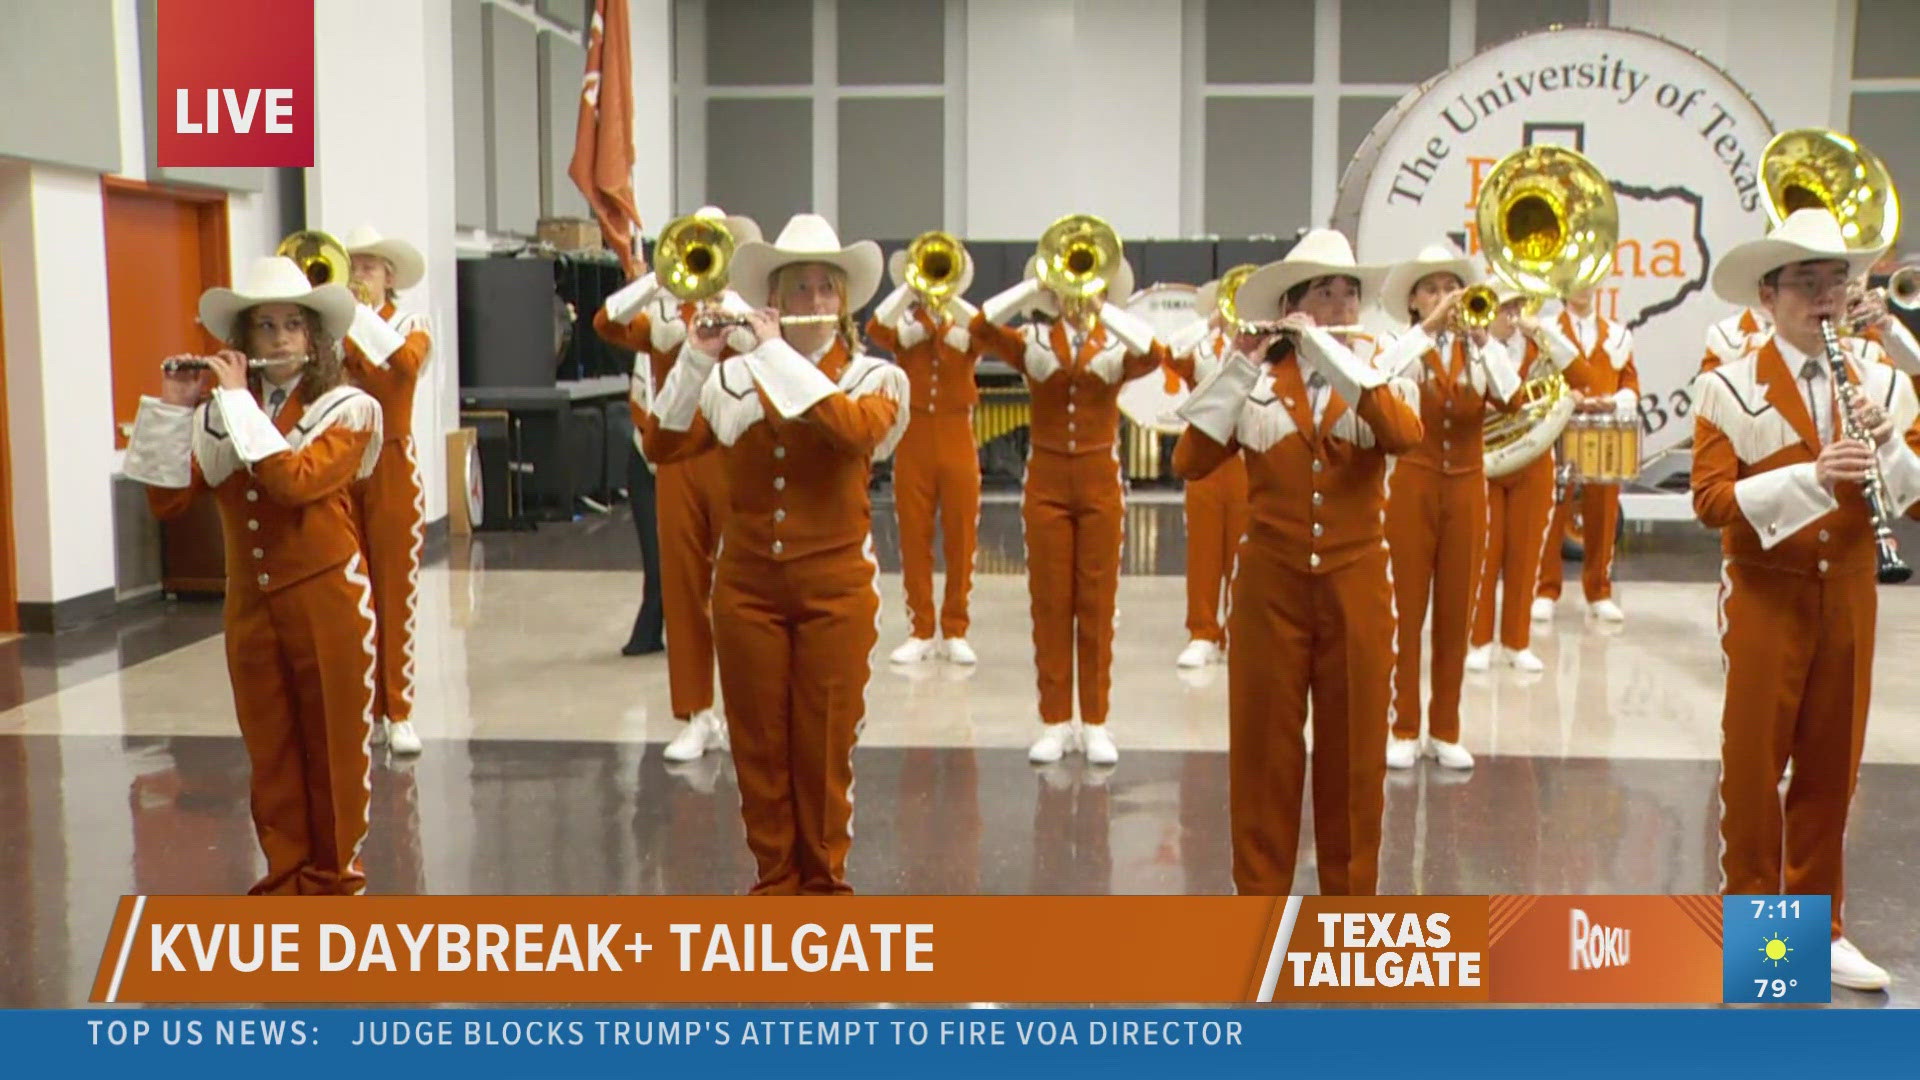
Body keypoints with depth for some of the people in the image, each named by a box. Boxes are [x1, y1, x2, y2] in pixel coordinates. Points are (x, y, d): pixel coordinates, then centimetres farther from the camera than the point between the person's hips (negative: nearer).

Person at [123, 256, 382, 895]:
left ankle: (335, 872, 20)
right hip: (250, 601, 4)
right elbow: (166, 501, -2)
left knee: (334, 736, 5)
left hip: (326, 596, -4)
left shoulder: (347, 408, -7)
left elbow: (297, 480, -24)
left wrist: (239, 398, -20)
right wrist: (172, 409, -9)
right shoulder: (218, 413, 4)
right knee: (268, 743, 12)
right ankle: (286, 871, 26)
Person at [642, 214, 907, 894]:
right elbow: (662, 446, -3)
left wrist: (778, 353, -21)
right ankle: (775, 877, 25)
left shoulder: (875, 378, 0)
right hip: (747, 583, 2)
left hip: (835, 587, -2)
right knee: (758, 742, 9)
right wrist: (696, 358, -14)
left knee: (825, 745, 5)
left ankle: (824, 881, 22)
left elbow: (859, 430, -23)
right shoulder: (734, 377, 5)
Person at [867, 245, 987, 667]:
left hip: (957, 440, 0)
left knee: (961, 539, 1)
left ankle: (955, 631, 11)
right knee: (914, 540, 2)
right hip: (913, 441, 0)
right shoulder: (906, 325, 8)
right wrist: (913, 287, -17)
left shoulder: (965, 326, 7)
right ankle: (920, 631, 12)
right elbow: (877, 328, -16)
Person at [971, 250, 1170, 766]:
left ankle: (1095, 723, 12)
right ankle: (1055, 721, 11)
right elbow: (980, 327, -14)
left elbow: (1154, 354, -21)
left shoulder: (1116, 346, 3)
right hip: (1046, 479, 1)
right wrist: (1036, 287, -16)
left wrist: (1100, 308, -22)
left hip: (1100, 481, 0)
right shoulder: (1033, 342, 5)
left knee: (1097, 603, 3)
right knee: (1049, 603, 3)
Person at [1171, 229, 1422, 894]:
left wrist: (1330, 353, -22)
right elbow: (1189, 463, -11)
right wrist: (1238, 370, -17)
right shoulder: (1256, 382, 2)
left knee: (1353, 750, 7)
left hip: (1355, 586, 1)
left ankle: (1349, 901, 21)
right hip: (1270, 586, 0)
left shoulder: (1381, 378, 3)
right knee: (1265, 748, 5)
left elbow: (1406, 435, -21)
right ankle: (1261, 896, 19)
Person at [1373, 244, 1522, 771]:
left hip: (1466, 488, 2)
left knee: (1456, 613, 7)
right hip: (1411, 485, -2)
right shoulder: (1402, 349, 0)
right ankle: (1403, 729, 10)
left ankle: (1446, 731, 17)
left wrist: (1481, 340, -24)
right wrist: (1430, 327, -28)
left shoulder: (1482, 350, 6)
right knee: (1405, 611, 1)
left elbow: (1513, 399, -13)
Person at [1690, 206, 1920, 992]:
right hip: (1766, 597, -4)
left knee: (1832, 765, 11)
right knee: (1754, 761, 3)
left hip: (1848, 595, 4)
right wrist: (1809, 477, -27)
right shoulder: (1729, 387, -8)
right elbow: (1710, 499, -16)